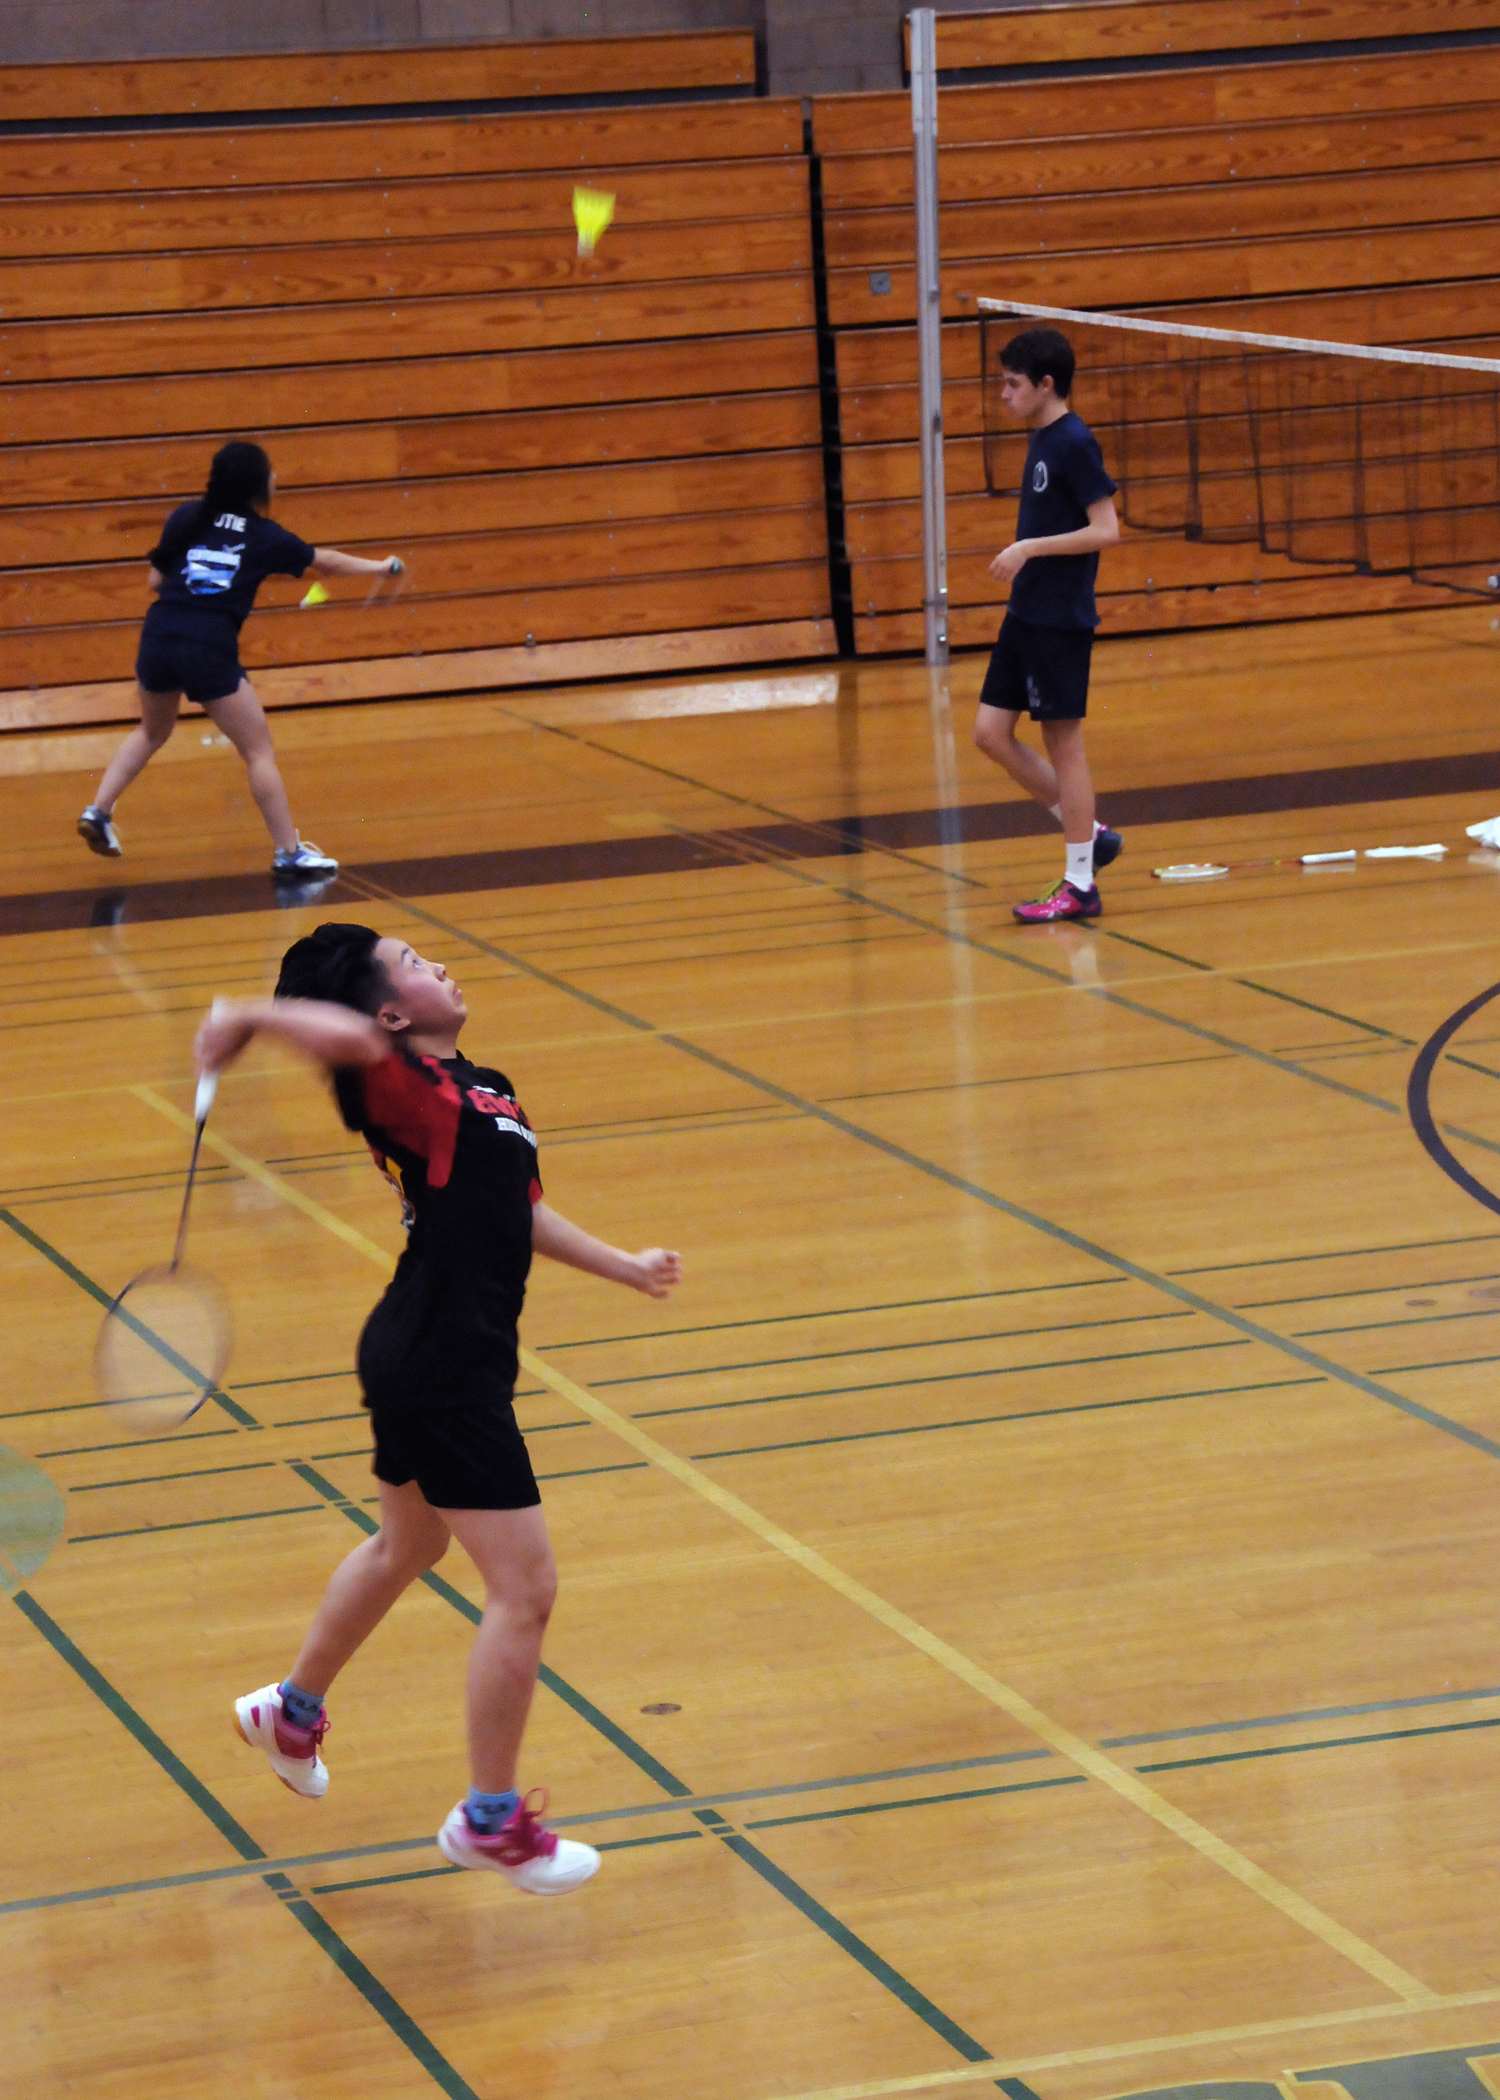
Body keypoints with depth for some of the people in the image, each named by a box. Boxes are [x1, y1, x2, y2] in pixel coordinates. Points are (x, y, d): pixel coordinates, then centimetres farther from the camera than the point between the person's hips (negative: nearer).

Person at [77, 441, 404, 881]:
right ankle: (288, 853, 5)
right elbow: (326, 562, 23)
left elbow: (156, 581, 13)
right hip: (210, 650, -4)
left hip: (158, 635, 4)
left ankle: (98, 812, 19)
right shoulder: (266, 537, 8)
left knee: (152, 732, 29)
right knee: (259, 751, 6)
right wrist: (380, 567, 39)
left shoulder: (186, 518, 12)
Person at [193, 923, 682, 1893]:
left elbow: (523, 1210, 26)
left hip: (425, 1361, 10)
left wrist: (625, 1266, 31)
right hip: (442, 1367, -10)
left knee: (406, 1549, 31)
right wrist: (247, 1017, -27)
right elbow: (346, 1037, -41)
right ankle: (491, 1819, 7)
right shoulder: (404, 1085, -17)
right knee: (525, 1588, -6)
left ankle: (293, 1711, 52)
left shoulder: (486, 1089, 12)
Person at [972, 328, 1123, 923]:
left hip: (1060, 621, -9)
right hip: (1025, 615, 9)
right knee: (991, 733, 8)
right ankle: (1089, 833, 19)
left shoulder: (1075, 443, -15)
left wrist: (1029, 548, -23)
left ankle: (1080, 885, 5)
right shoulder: (1041, 439, 12)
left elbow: (1106, 529, -20)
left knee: (1062, 742, -3)